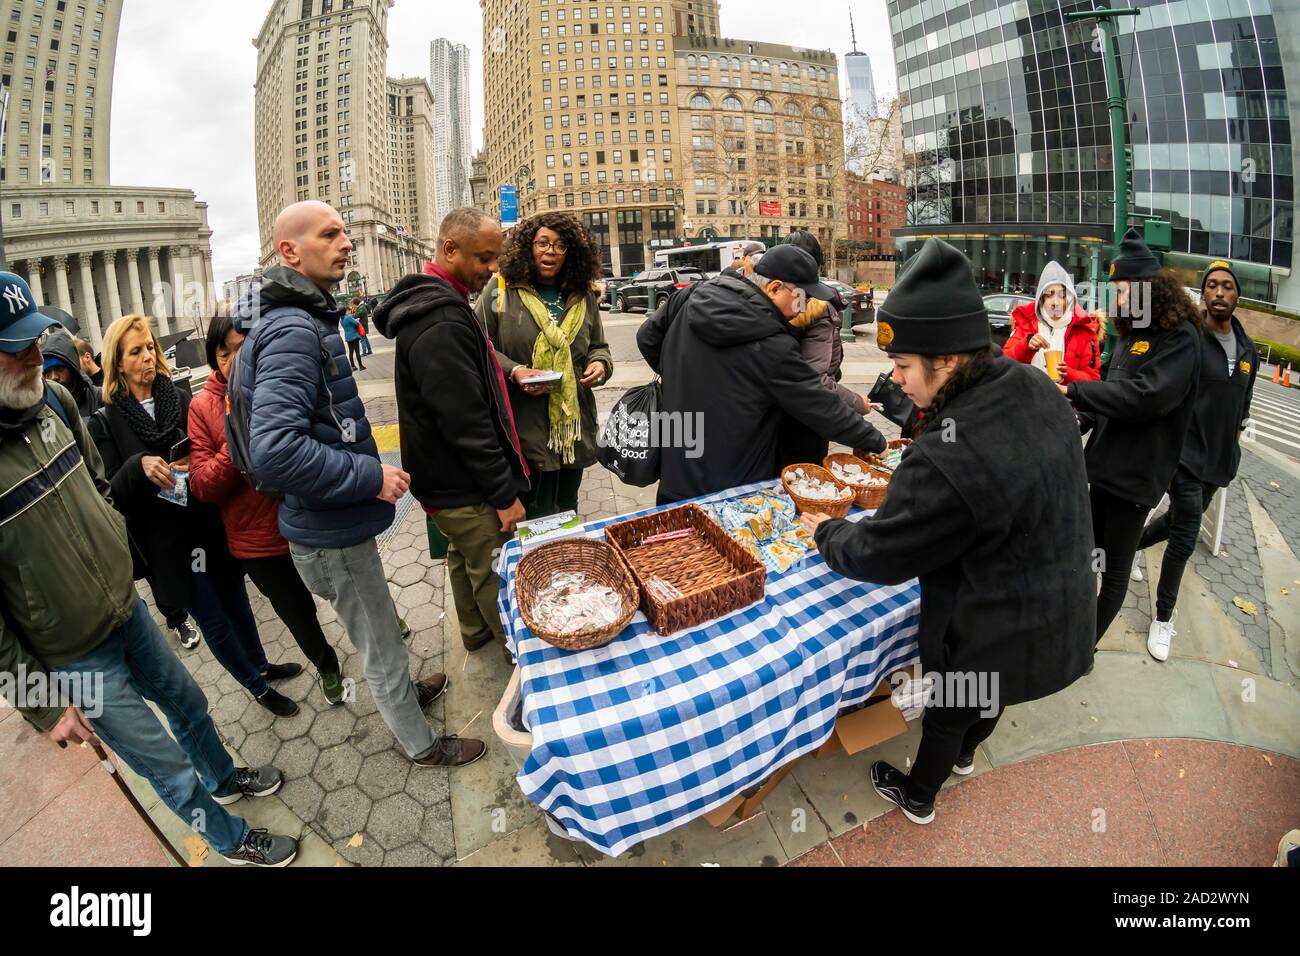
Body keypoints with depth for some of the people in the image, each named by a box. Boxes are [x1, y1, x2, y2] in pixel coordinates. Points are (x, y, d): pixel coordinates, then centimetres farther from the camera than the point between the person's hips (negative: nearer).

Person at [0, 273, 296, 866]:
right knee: (168, 768, 10)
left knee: (188, 703, 26)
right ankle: (230, 840, 36)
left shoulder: (51, 399, -9)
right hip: (72, 657, -6)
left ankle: (224, 778, 53)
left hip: (127, 608, 6)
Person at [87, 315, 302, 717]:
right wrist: (139, 465, -27)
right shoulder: (107, 423, -6)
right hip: (169, 543, -3)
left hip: (213, 526, 3)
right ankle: (258, 687, 29)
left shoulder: (181, 398, 2)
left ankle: (261, 665, 42)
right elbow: (111, 494, -9)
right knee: (215, 621, 9)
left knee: (236, 601, 19)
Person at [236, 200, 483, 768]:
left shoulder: (307, 319, 9)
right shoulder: (293, 330, -25)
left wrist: (371, 471, 12)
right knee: (381, 646, 11)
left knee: (378, 629, 29)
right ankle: (422, 745, 33)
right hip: (330, 535, -9)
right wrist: (372, 477, -26)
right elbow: (275, 452, -35)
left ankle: (405, 693, 53)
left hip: (334, 523, 10)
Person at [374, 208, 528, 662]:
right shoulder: (441, 322, -26)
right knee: (496, 575, 6)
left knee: (466, 557, 26)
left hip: (449, 476, 11)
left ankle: (476, 632, 46)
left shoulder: (434, 304, 9)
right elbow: (465, 421, -27)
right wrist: (504, 493, -22)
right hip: (465, 488, -11)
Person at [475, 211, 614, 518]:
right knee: (537, 520, 2)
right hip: (525, 429, -4)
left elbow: (598, 346, 19)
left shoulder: (583, 295, 10)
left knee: (568, 511, 18)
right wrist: (512, 371, -17)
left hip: (573, 426, 4)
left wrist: (601, 363, -4)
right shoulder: (501, 289, -3)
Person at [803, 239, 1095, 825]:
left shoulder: (949, 457, -39)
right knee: (988, 697, 34)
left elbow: (877, 555, -25)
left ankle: (917, 798, 51)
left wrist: (827, 533, -5)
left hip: (997, 636, -7)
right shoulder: (1037, 390, -11)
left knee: (947, 711, 22)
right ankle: (965, 755, 64)